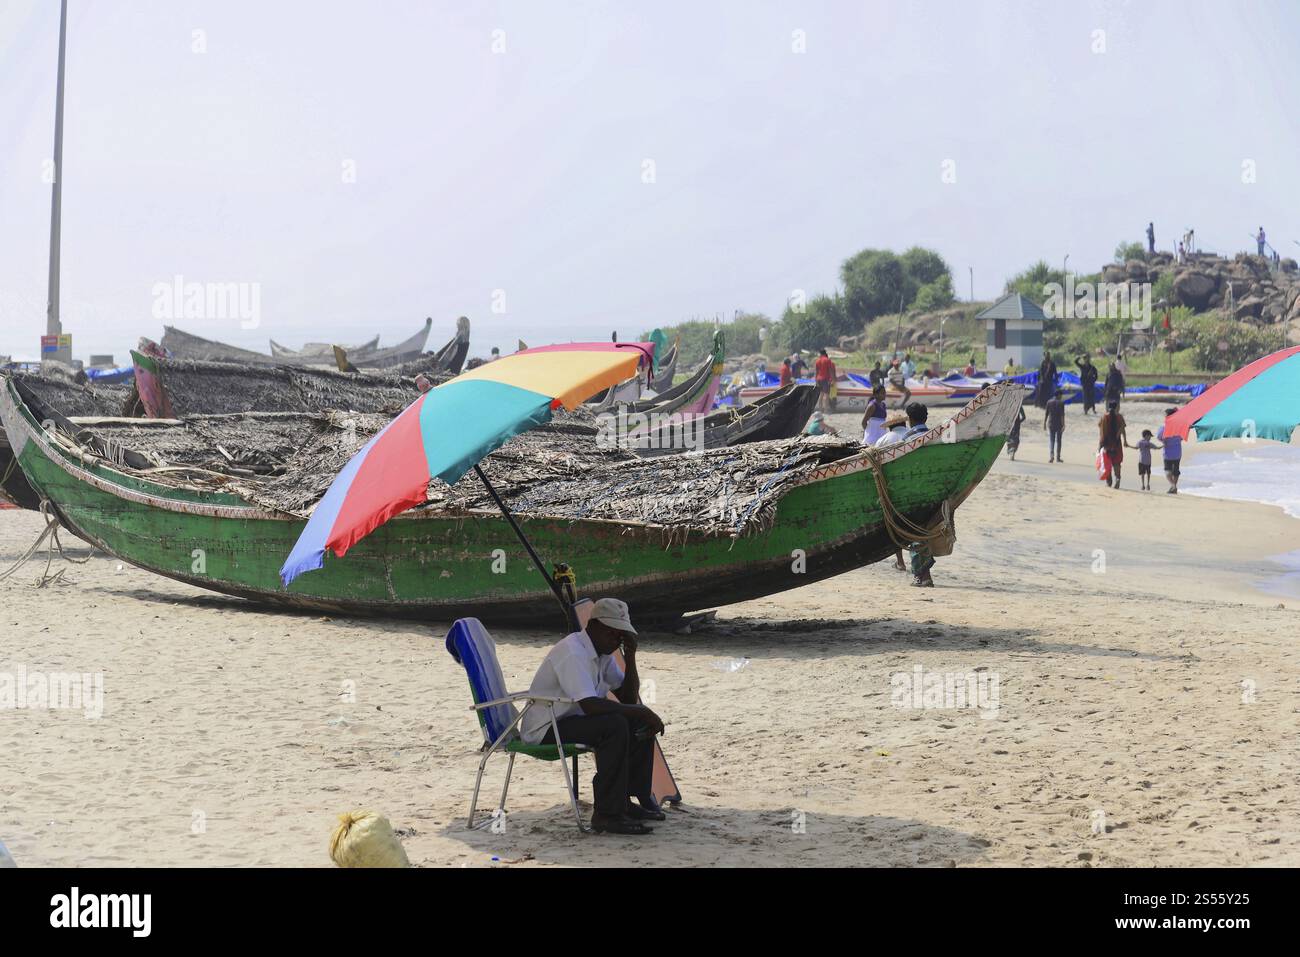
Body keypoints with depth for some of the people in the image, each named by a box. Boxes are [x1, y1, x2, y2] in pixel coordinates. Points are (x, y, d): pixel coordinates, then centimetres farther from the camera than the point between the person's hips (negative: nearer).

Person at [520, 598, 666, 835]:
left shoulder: (603, 653, 8)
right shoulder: (572, 652, -23)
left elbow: (628, 697, 10)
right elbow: (590, 705, -33)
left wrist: (630, 657, -5)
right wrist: (640, 712, -27)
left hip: (572, 719, 10)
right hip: (544, 731, -10)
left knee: (642, 723, 2)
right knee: (614, 725, -30)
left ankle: (630, 799, 6)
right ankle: (608, 814, -26)